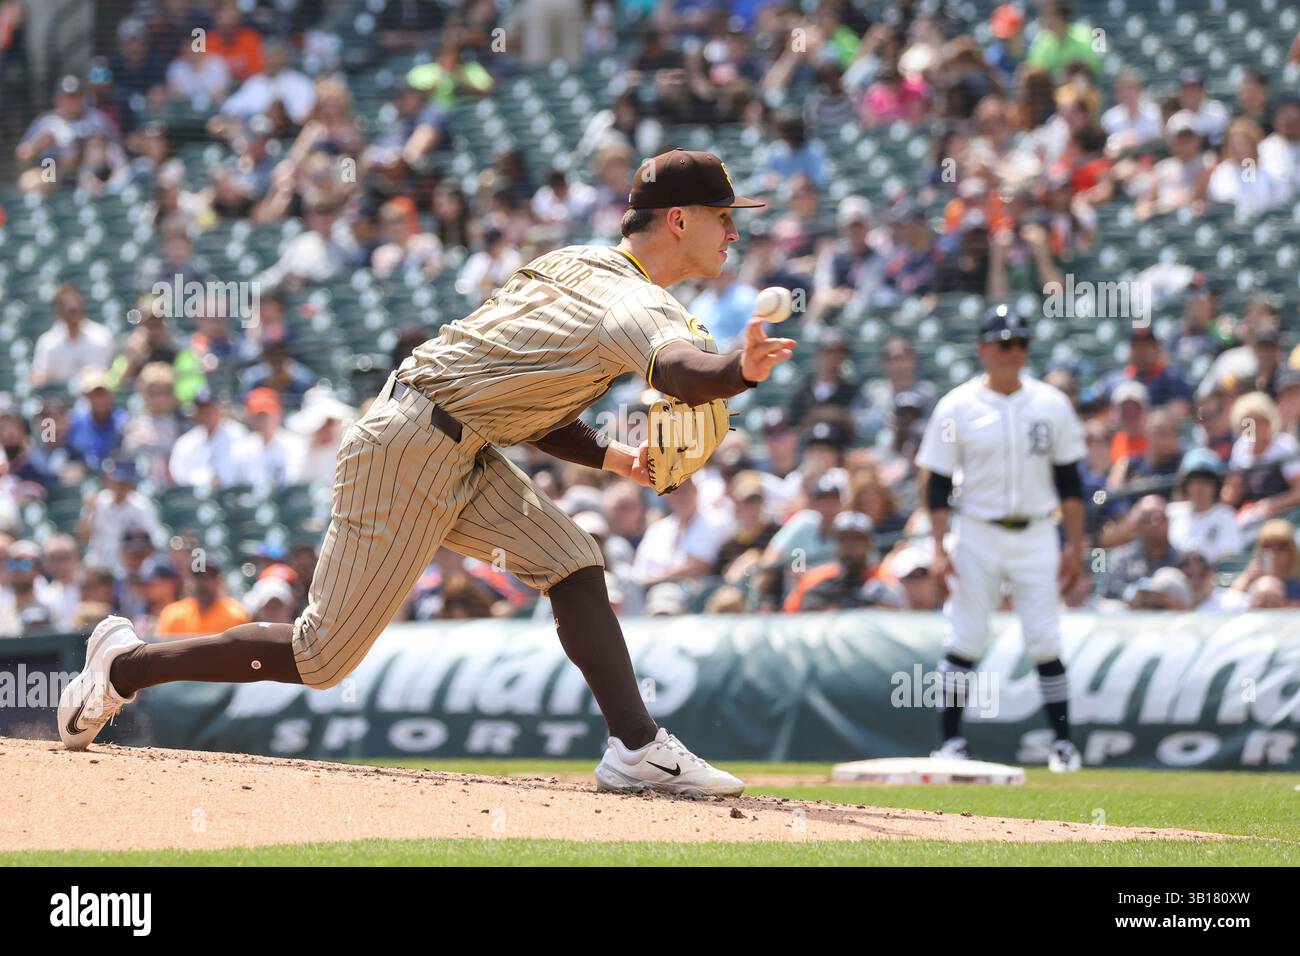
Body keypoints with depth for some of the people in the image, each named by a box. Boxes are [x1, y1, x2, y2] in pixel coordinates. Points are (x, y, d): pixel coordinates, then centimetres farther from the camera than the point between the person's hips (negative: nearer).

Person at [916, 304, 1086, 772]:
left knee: (1045, 641, -1)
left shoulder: (1051, 404, 5)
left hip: (1036, 535, 1)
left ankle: (1062, 741, 6)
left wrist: (1075, 545, 2)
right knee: (963, 640, -3)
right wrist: (939, 547, -9)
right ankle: (950, 742, 4)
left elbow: (1069, 481, 8)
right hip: (977, 535, -1)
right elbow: (938, 483, -1)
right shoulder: (957, 407, -2)